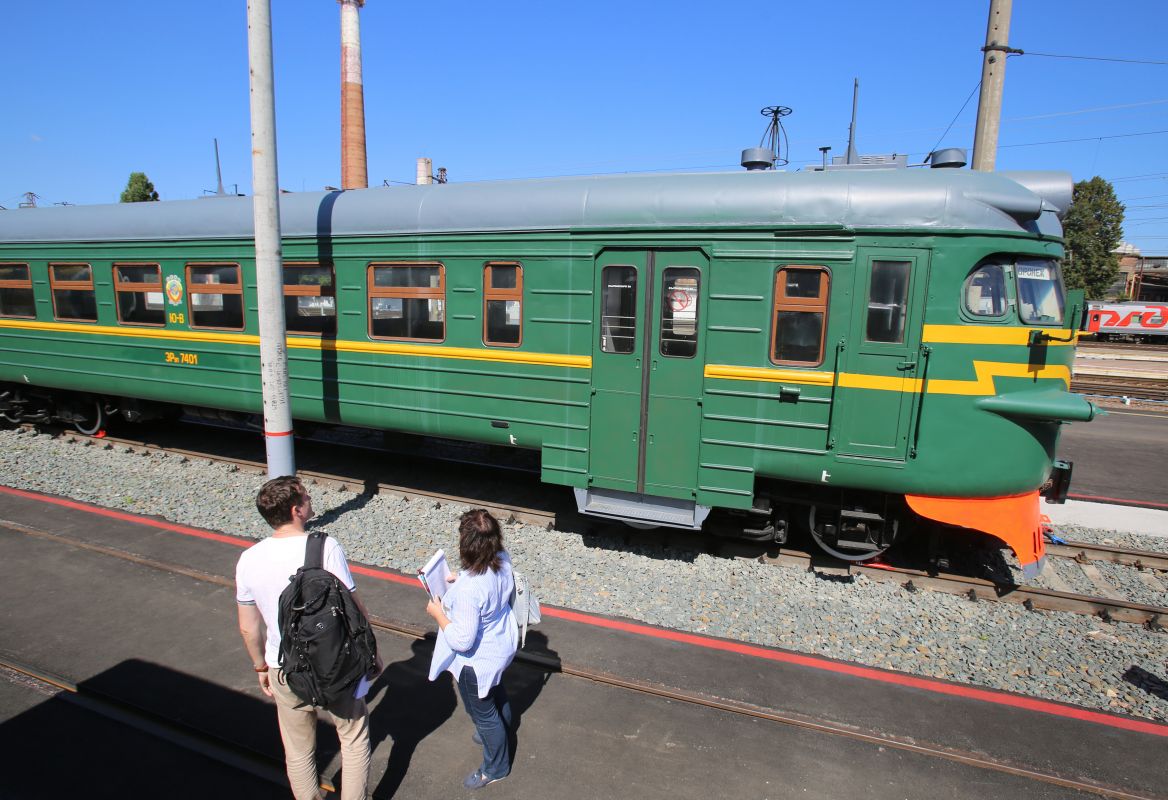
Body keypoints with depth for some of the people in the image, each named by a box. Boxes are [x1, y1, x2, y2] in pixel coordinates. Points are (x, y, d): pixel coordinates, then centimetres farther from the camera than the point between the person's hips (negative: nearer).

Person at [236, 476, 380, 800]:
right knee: (354, 737, 21)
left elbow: (248, 628, 1)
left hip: (285, 673, 3)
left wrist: (261, 667, 17)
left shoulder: (248, 560, -10)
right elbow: (355, 609, -17)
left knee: (298, 751, 23)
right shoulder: (326, 548, -22)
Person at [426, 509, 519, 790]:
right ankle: (501, 734, 63)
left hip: (477, 661, -8)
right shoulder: (503, 560, -18)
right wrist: (460, 578, -3)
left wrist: (437, 613, -19)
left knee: (483, 712, 20)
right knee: (496, 693, 35)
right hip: (502, 645, 8)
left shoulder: (468, 588, -41)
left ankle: (495, 768, 45)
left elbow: (462, 640, -32)